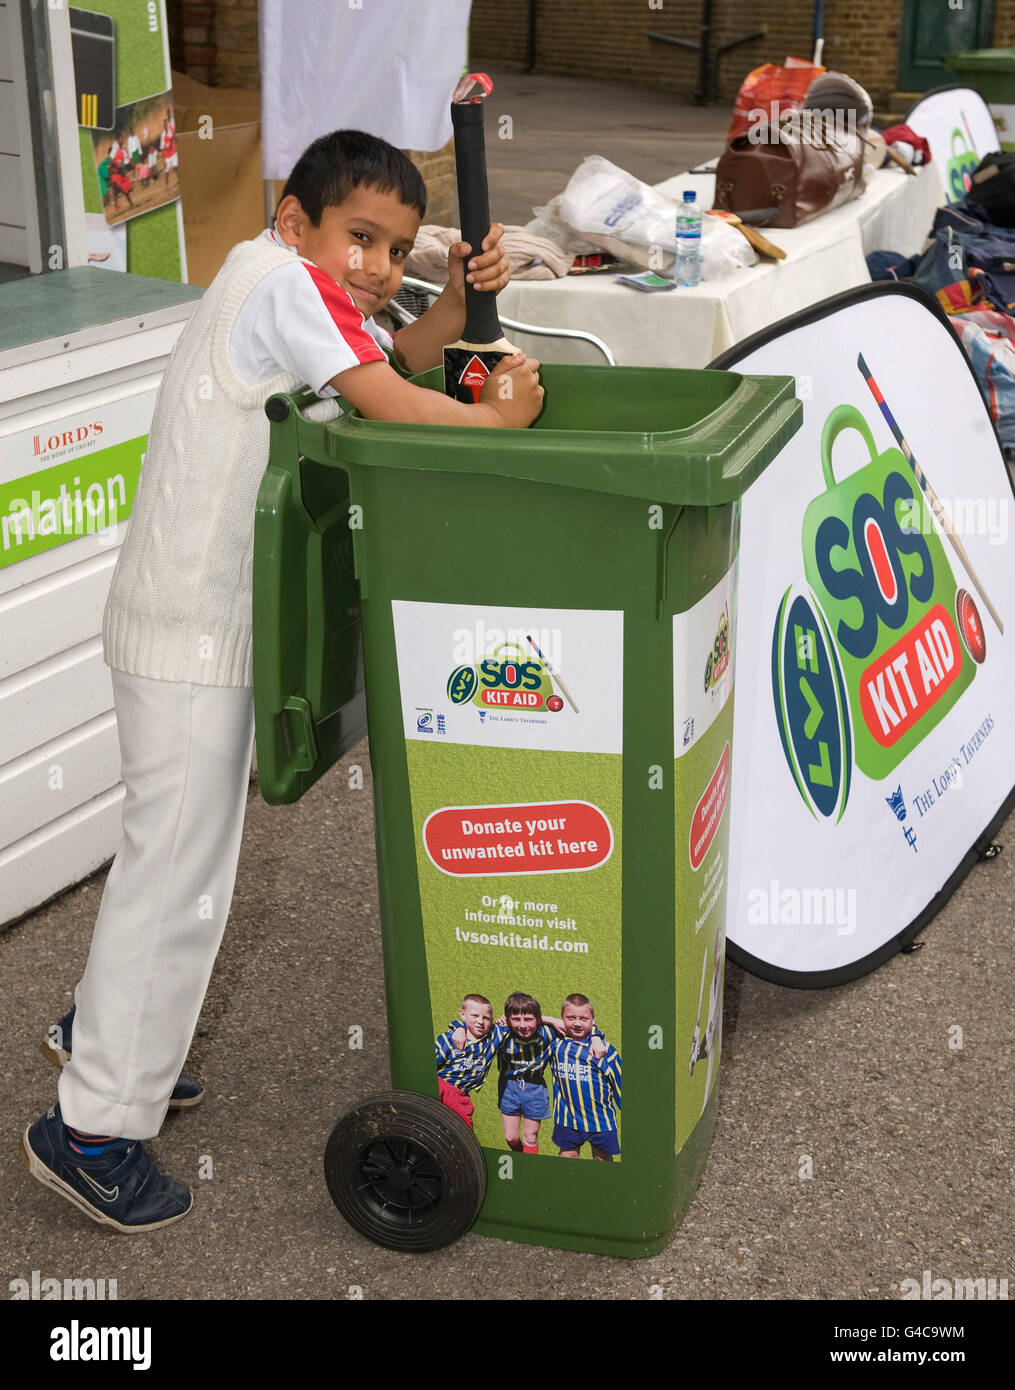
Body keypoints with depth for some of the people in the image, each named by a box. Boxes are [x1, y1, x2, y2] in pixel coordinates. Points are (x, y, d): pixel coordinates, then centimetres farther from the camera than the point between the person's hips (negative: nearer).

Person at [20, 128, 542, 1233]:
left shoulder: (299, 286, 13)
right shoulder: (282, 274, -15)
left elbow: (399, 358, 15)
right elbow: (389, 404, -22)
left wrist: (460, 297, -3)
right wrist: (500, 418, -8)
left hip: (213, 618, 10)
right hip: (191, 635, -10)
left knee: (176, 843, 24)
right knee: (181, 871, -4)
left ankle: (109, 1028, 43)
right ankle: (92, 1130, 8)